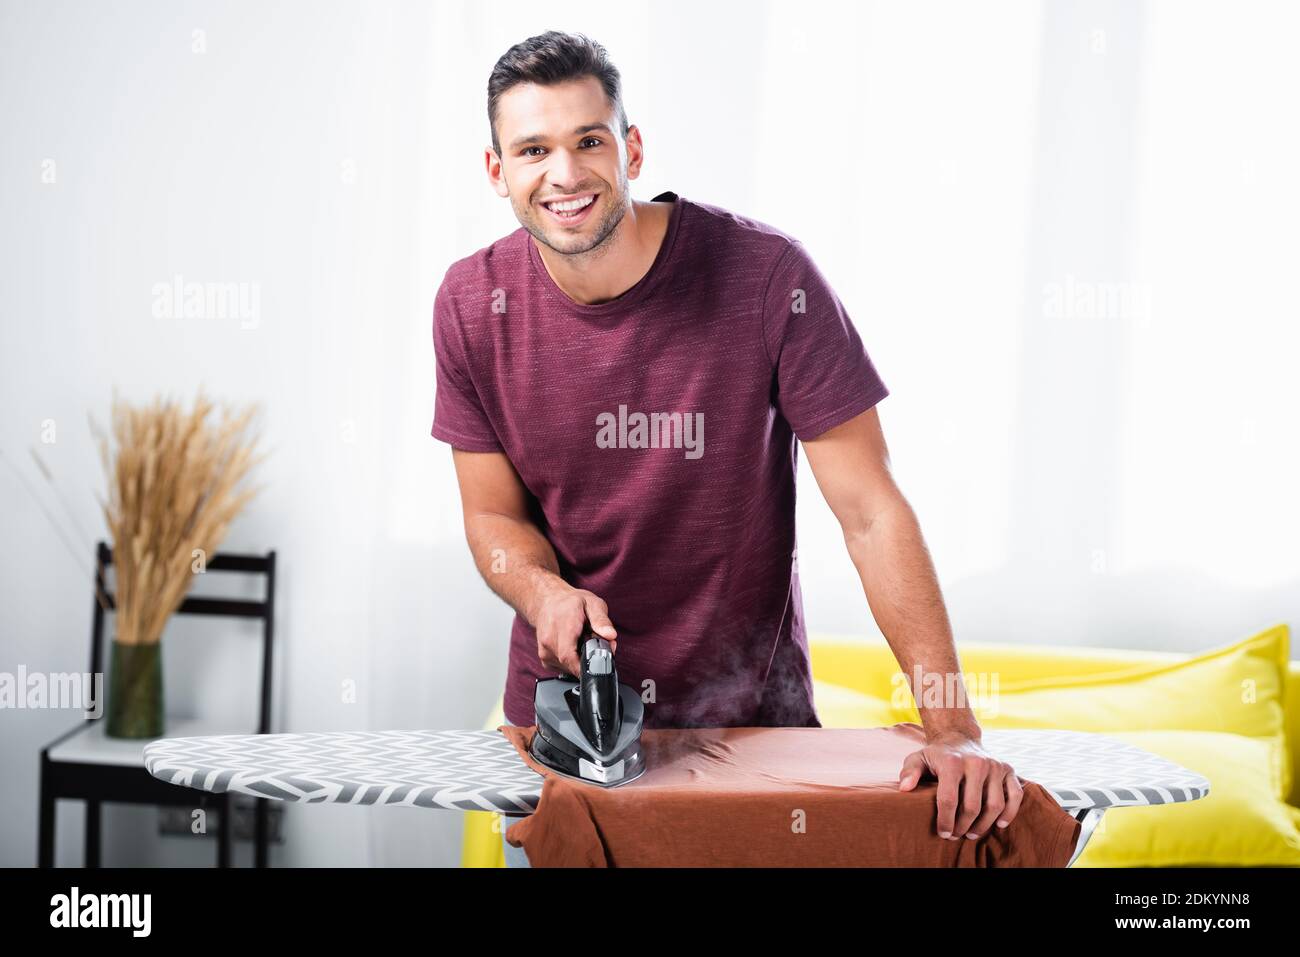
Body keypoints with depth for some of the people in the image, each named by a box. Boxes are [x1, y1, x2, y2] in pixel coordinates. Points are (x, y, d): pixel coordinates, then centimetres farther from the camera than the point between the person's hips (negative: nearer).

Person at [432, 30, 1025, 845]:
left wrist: (952, 729, -25)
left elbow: (872, 511, -19)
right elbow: (494, 514, 1)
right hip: (562, 695, 3)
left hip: (749, 702, -2)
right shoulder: (473, 304, -9)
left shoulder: (768, 276, -20)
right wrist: (545, 593, -23)